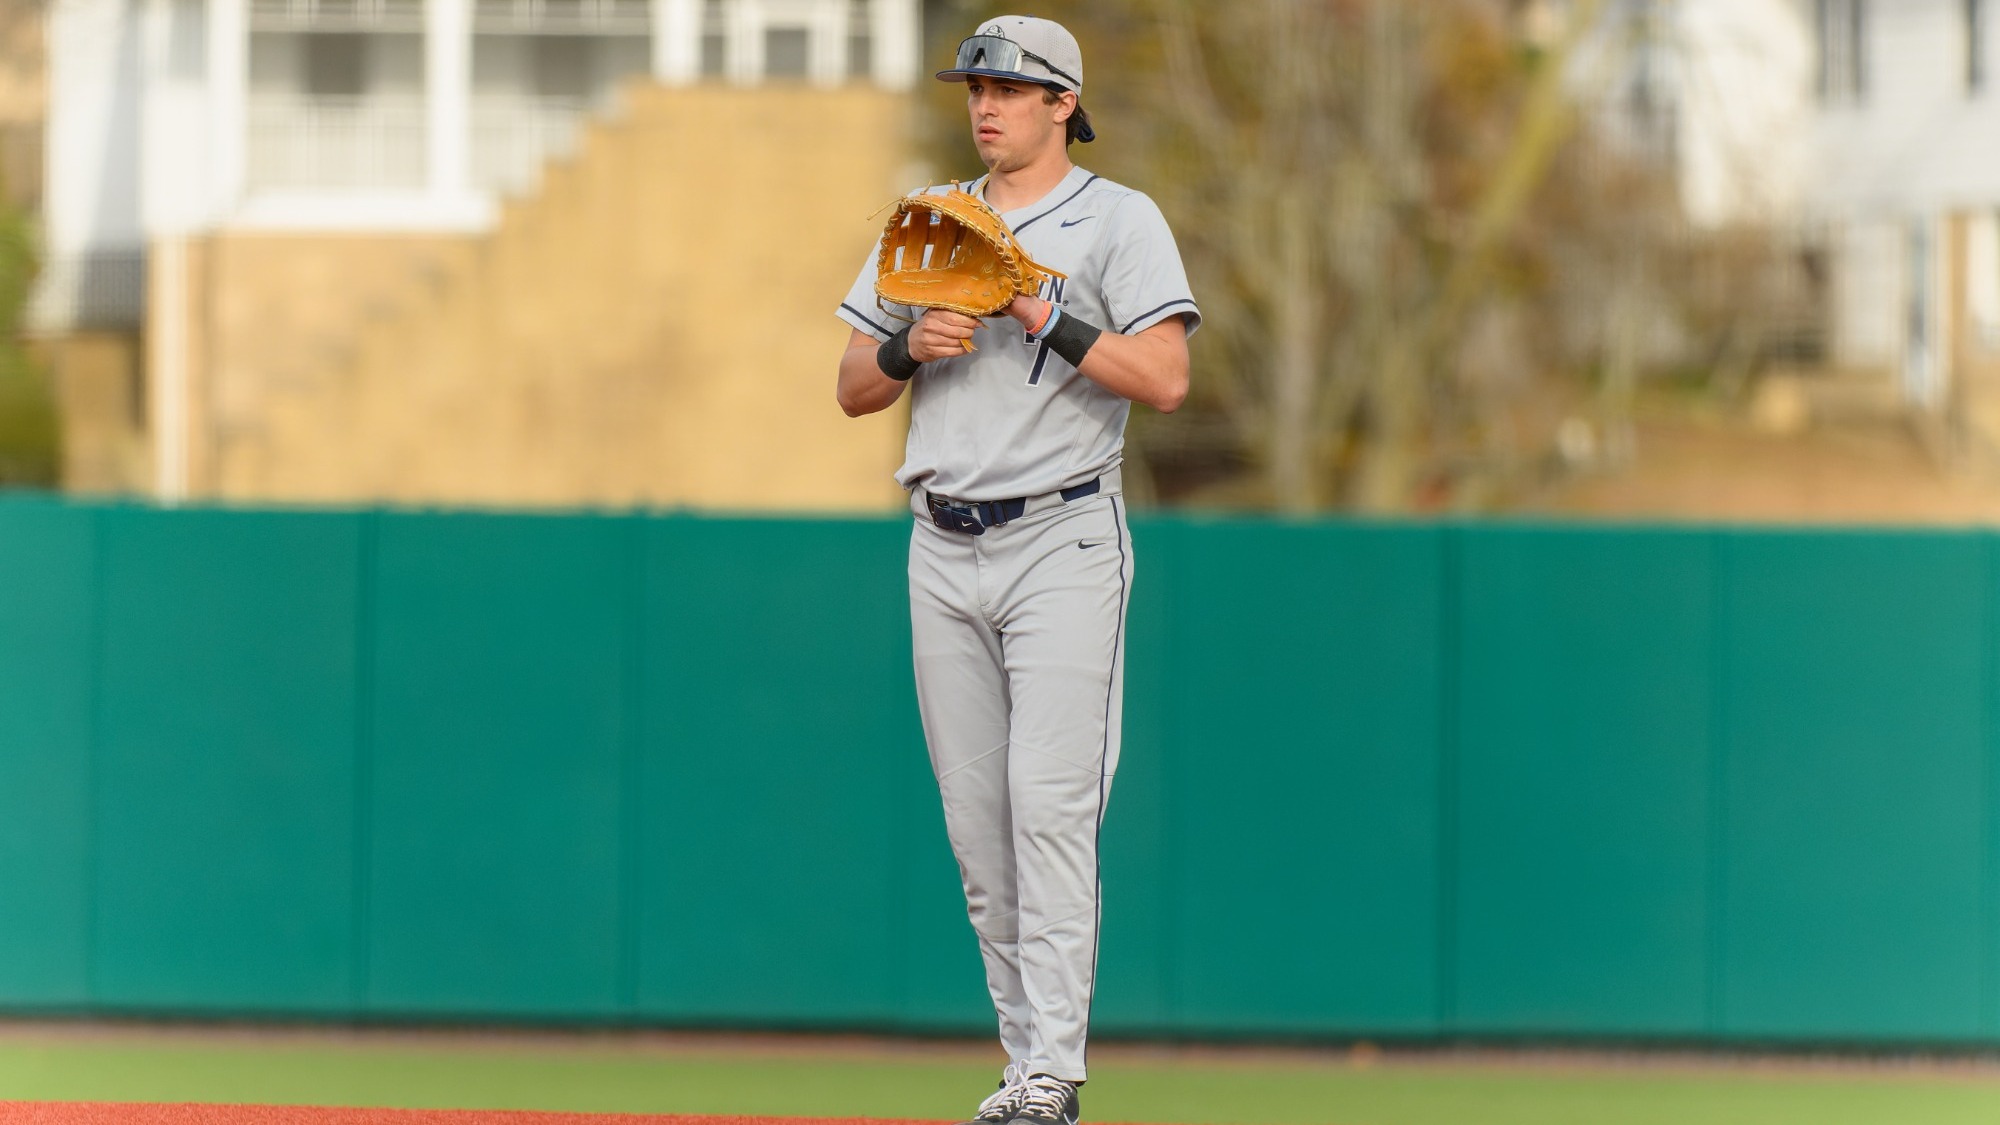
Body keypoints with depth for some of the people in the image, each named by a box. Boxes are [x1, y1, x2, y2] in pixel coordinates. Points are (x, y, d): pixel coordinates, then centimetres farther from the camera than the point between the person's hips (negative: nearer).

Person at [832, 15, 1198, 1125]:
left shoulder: (1117, 220, 0)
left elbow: (1164, 377, -11)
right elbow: (853, 389, 14)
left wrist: (1045, 318, -17)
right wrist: (912, 344, -5)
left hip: (1062, 543, -6)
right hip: (944, 552, 6)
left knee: (1050, 806, -13)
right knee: (975, 821, 4)